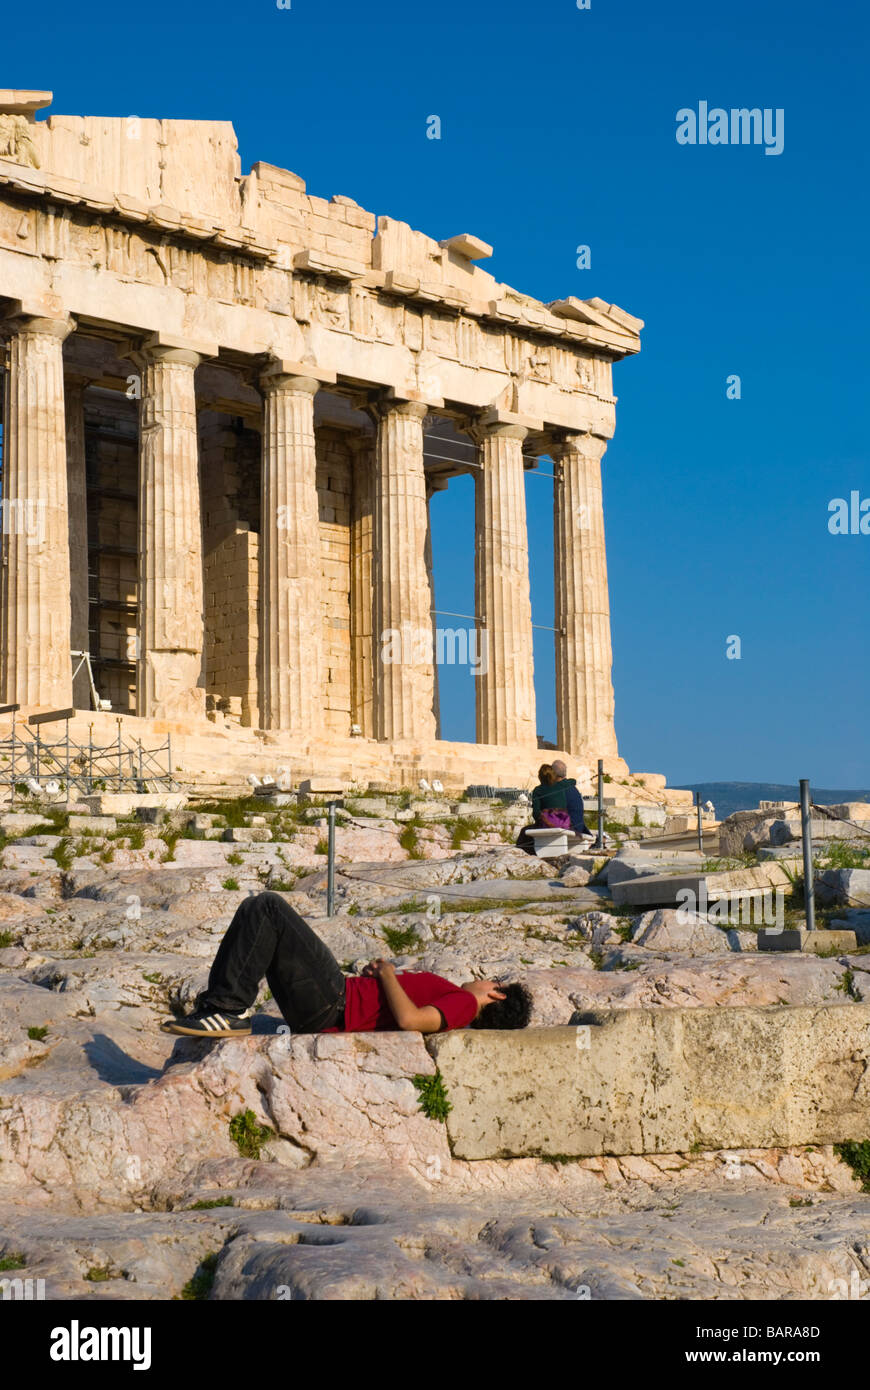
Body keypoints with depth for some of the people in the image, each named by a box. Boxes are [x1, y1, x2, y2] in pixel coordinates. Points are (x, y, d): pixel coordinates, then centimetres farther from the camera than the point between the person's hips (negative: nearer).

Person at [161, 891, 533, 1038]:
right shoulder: (454, 999, 20)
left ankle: (230, 1011, -18)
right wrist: (378, 972, 10)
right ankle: (217, 1005, 6)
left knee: (267, 907, -16)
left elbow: (409, 1020, -28)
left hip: (332, 1003, -9)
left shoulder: (462, 1004, -8)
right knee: (257, 911, 14)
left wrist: (387, 974, -12)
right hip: (328, 1004, 9)